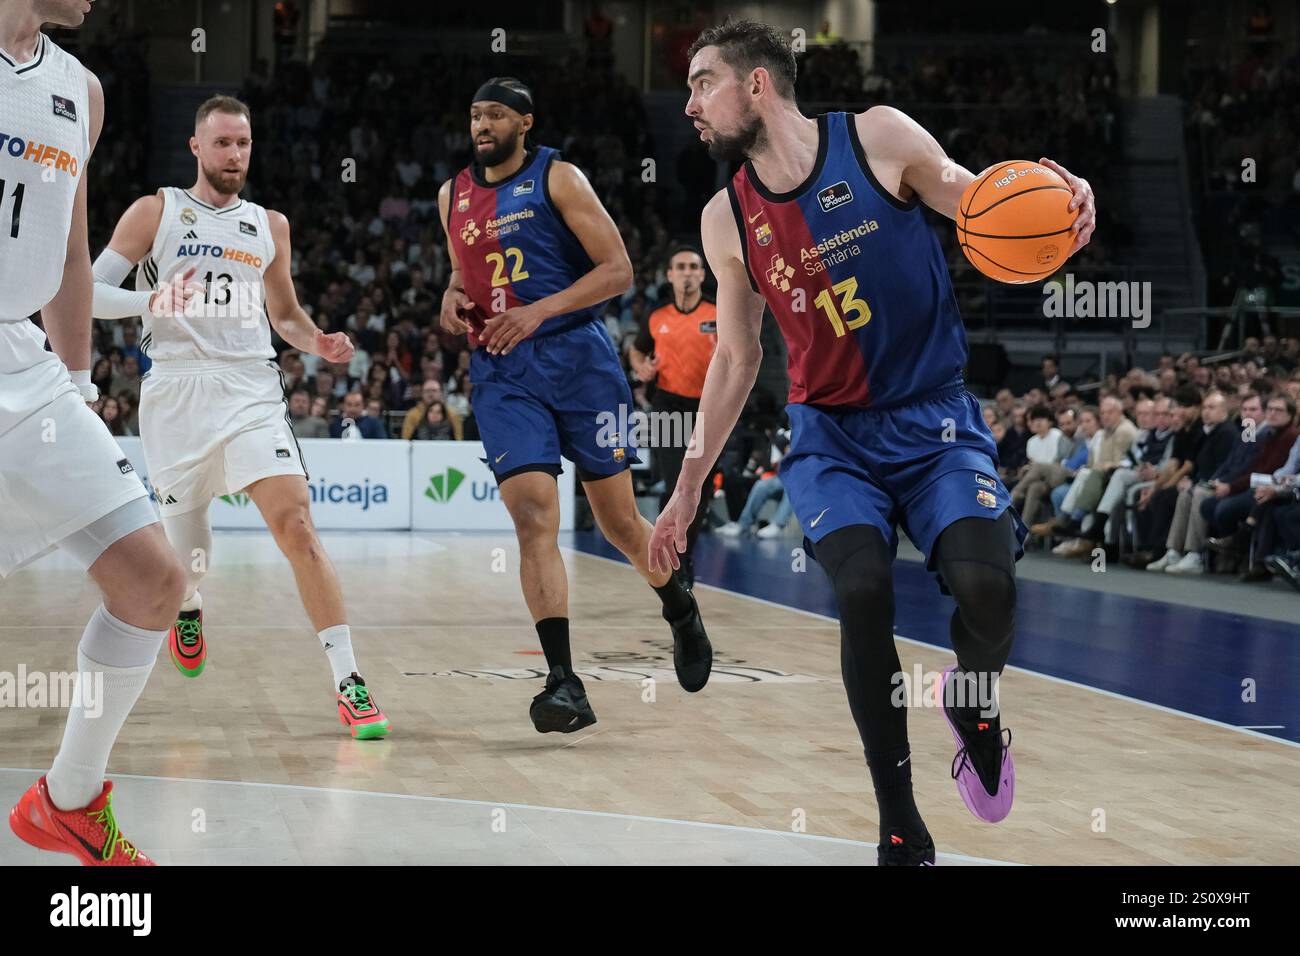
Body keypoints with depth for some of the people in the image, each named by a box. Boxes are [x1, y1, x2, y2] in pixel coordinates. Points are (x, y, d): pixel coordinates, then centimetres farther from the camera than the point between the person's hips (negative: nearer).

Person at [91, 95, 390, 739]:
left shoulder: (269, 226, 14)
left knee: (296, 525, -18)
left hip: (251, 390, 1)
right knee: (186, 552, 7)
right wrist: (155, 302, -16)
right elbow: (90, 292, 2)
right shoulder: (155, 213, 5)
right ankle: (187, 609, 46)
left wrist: (318, 343, 4)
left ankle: (347, 681, -19)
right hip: (177, 390, -1)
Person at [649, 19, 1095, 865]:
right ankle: (901, 828, -12)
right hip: (833, 436, 2)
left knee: (986, 580, -26)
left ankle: (974, 705, 11)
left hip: (936, 419, -1)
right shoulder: (726, 220, 3)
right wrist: (690, 486, 14)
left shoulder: (879, 138, -7)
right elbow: (736, 359, 13)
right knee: (862, 589, -25)